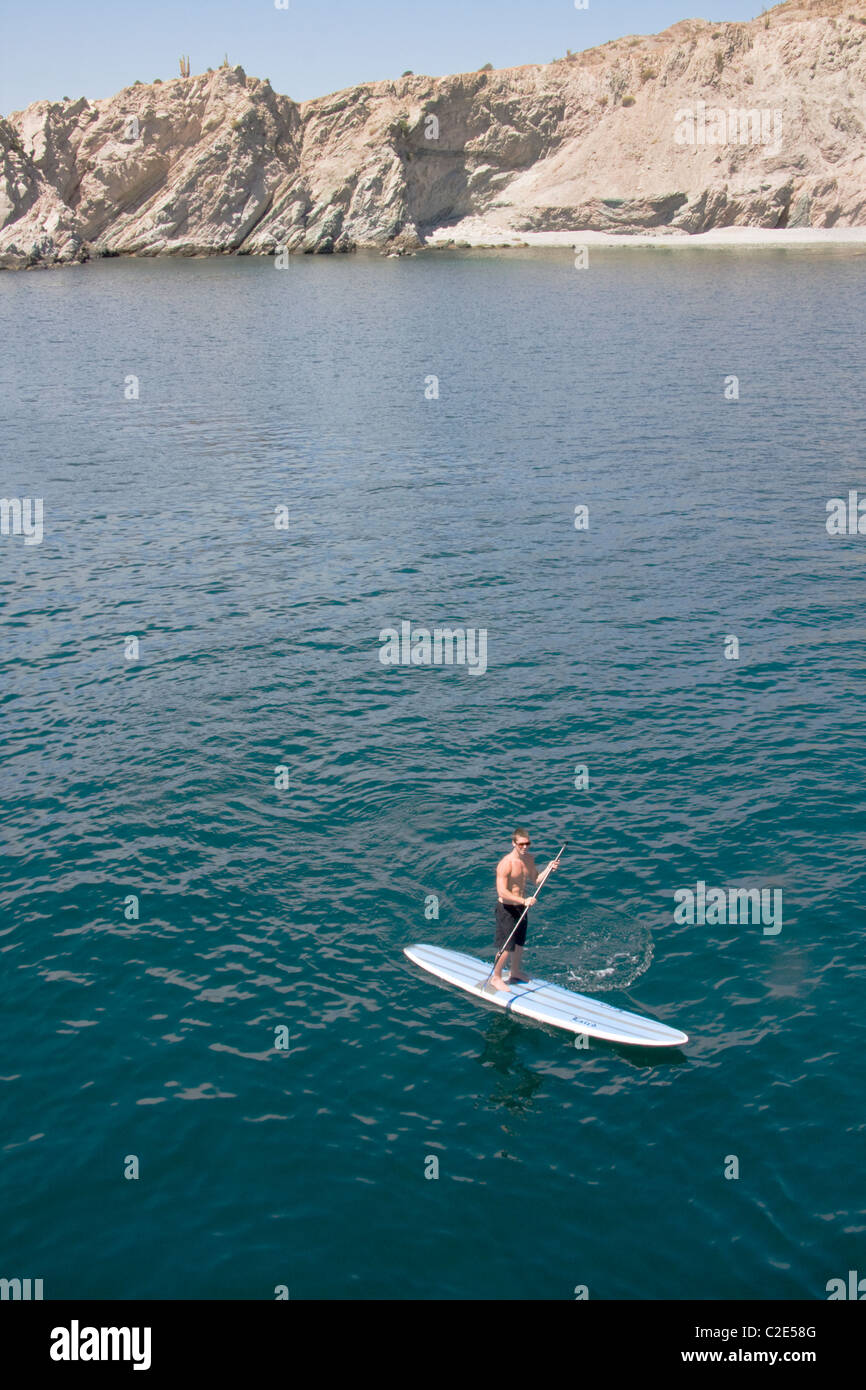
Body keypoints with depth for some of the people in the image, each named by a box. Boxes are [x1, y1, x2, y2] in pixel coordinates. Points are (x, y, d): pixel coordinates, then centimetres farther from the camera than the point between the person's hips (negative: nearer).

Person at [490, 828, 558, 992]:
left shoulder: (529, 859, 2)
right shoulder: (506, 863, -23)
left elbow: (536, 881, 11)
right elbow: (501, 892, -27)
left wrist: (548, 869, -6)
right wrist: (524, 901, -33)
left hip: (521, 906, 8)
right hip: (506, 909, -8)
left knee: (519, 944, 20)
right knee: (507, 947, -2)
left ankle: (515, 973, 39)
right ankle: (496, 978, 15)